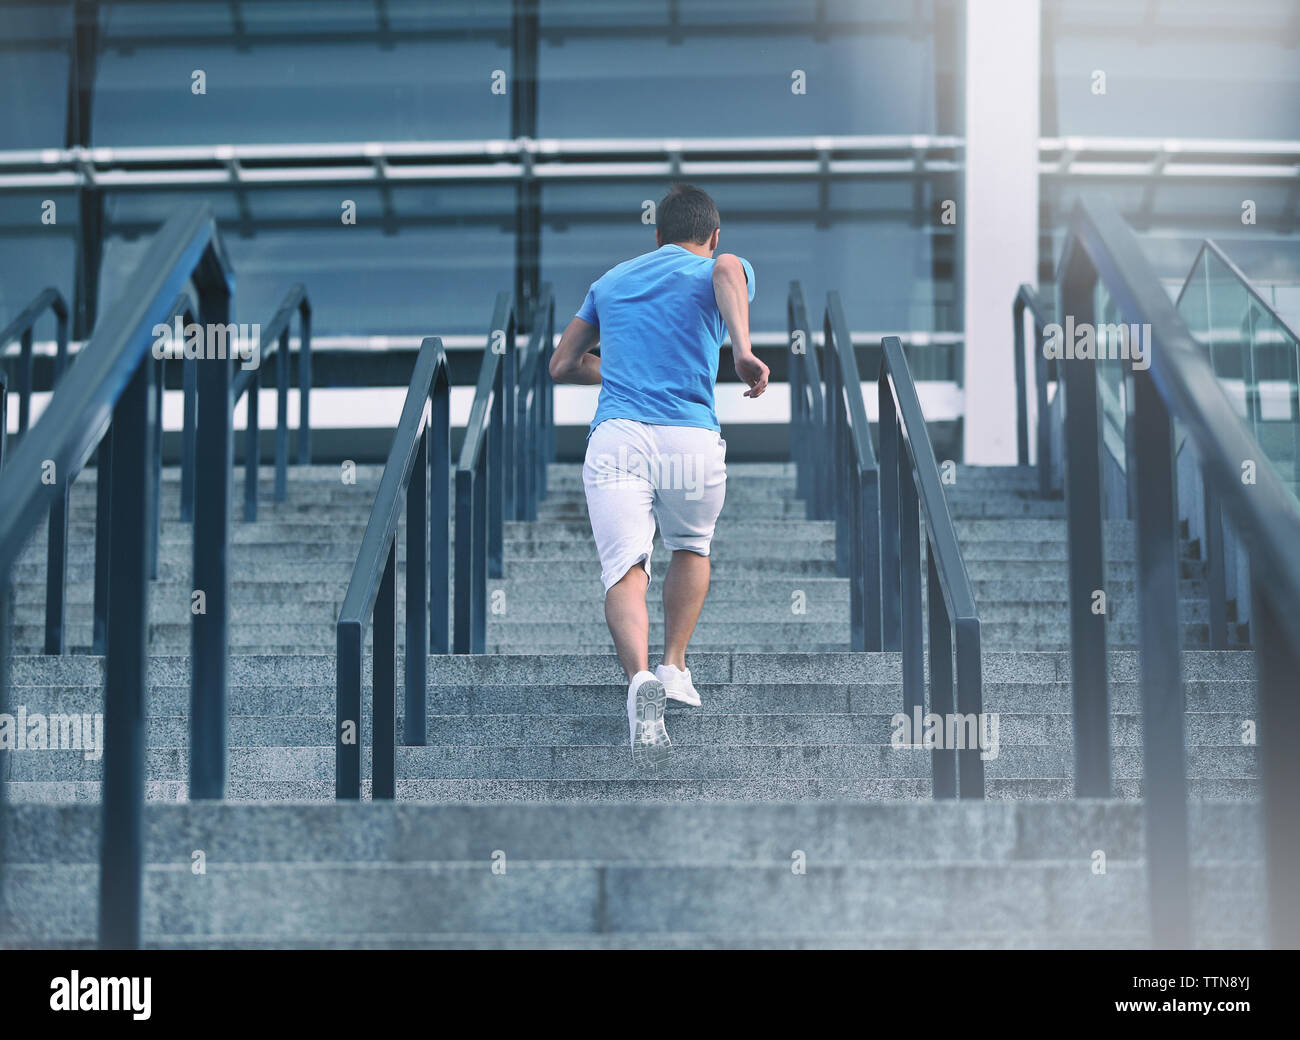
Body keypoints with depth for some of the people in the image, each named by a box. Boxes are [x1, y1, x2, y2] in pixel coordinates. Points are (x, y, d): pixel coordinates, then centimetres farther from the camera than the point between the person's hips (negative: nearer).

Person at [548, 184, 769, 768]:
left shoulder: (611, 280, 27)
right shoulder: (719, 271, 15)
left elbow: (562, 366, 29)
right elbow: (727, 268, -13)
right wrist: (743, 350, -26)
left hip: (615, 437, 1)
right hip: (693, 441, -1)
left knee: (624, 571, -12)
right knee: (691, 549, 28)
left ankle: (641, 678, -38)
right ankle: (674, 668, 19)